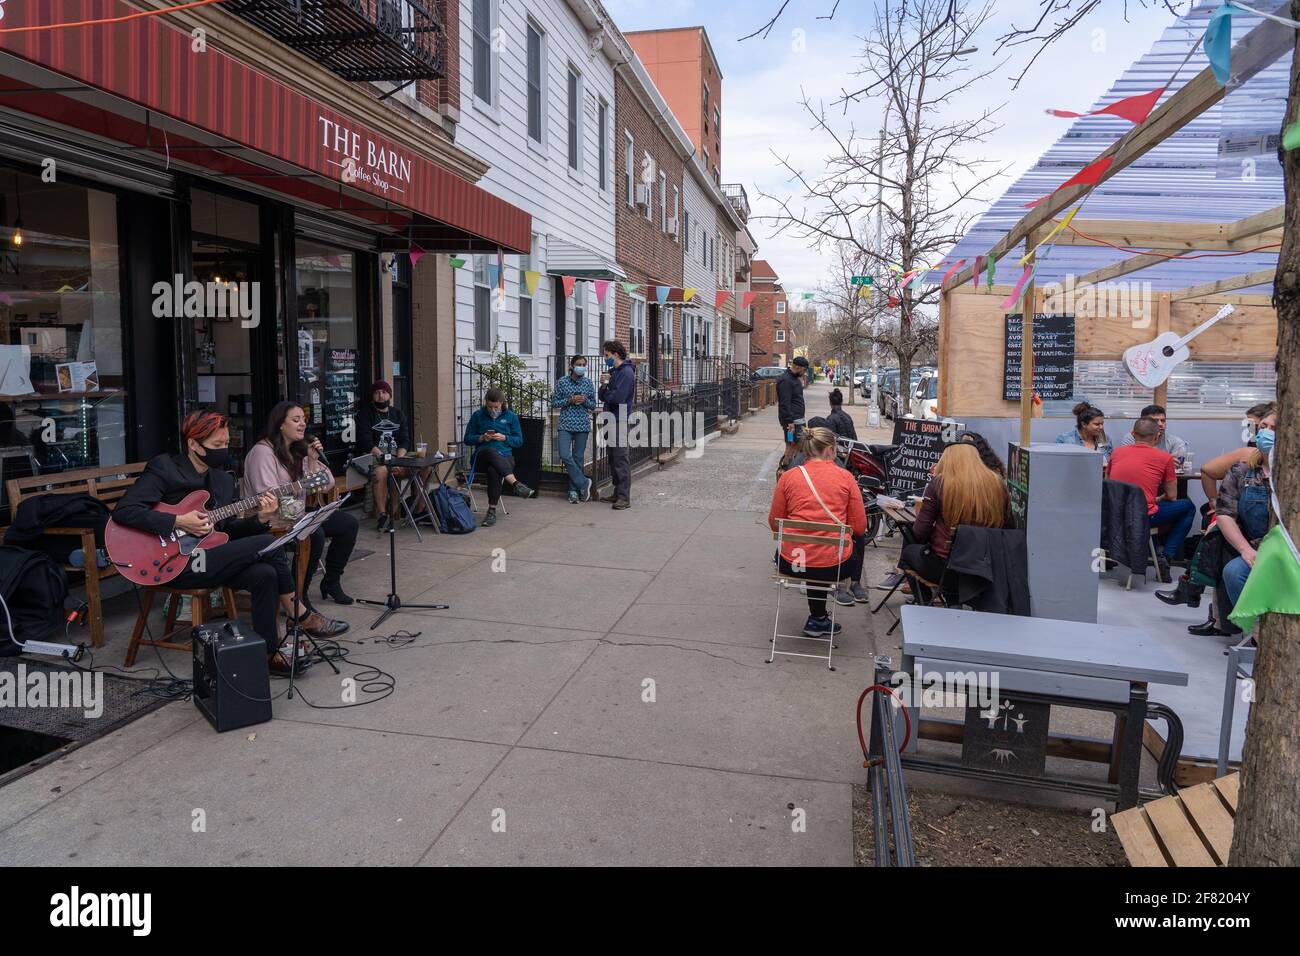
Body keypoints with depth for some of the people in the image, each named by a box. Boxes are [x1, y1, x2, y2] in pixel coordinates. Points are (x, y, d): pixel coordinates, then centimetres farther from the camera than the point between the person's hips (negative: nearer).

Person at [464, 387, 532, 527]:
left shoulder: (511, 416, 13)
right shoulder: (478, 415, 12)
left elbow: (519, 441, 11)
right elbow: (467, 439, 14)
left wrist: (504, 438, -7)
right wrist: (482, 438, -6)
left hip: (505, 457, 0)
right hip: (482, 457, 0)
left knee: (494, 470, -39)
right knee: (491, 451, -40)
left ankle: (492, 511, -32)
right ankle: (516, 484, -52)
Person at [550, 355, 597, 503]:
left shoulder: (588, 383, 6)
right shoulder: (562, 381, 1)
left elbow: (593, 406, 11)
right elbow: (554, 402, 3)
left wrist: (585, 401, -10)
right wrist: (570, 400, -12)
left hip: (582, 425, 1)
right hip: (566, 425, -1)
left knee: (578, 458, 3)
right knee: (565, 455, -15)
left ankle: (574, 490, 13)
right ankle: (583, 483, -1)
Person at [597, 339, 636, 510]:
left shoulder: (627, 372, -12)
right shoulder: (611, 371, 16)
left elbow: (618, 397, -22)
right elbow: (603, 396, 15)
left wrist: (605, 390, -2)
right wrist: (604, 385, -6)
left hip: (620, 420, -9)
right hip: (610, 420, 9)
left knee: (621, 459, -8)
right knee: (612, 457, 13)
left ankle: (624, 497, -6)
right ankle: (617, 492, 22)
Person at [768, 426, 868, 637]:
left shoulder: (788, 477, 0)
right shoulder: (846, 477, -1)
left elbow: (774, 523, 7)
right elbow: (860, 528, 1)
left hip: (792, 563, 1)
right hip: (834, 566, -1)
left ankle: (818, 619, 34)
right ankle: (817, 619, 31)